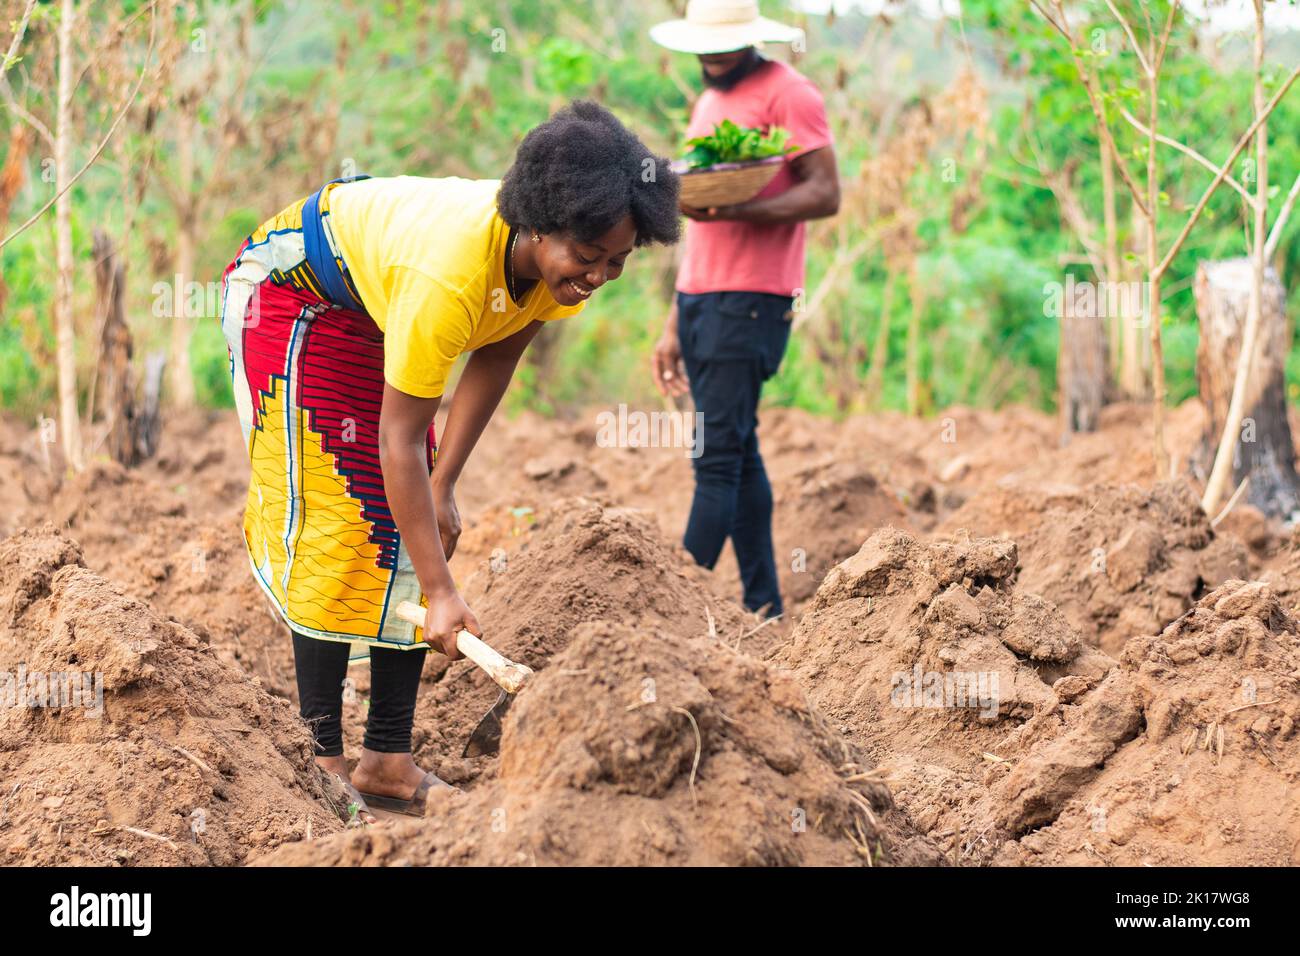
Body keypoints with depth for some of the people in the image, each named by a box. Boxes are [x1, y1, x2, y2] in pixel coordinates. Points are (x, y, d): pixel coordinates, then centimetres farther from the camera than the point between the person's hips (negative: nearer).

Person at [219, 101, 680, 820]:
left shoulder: (563, 257, -21)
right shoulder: (449, 273, -42)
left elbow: (494, 363, -4)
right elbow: (399, 438, -35)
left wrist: (443, 486, -8)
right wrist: (439, 594, -34)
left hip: (373, 313, 7)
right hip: (289, 294, -7)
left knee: (417, 524, 2)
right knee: (331, 522, -12)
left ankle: (388, 759, 6)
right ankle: (319, 757, -5)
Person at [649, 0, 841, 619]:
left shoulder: (788, 93, -4)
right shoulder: (708, 103, 22)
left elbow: (825, 194, -13)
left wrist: (738, 209, -27)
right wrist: (674, 325, 21)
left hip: (750, 301, -9)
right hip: (700, 298, 9)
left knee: (717, 457, -11)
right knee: (738, 455, 7)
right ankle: (764, 608, 10)